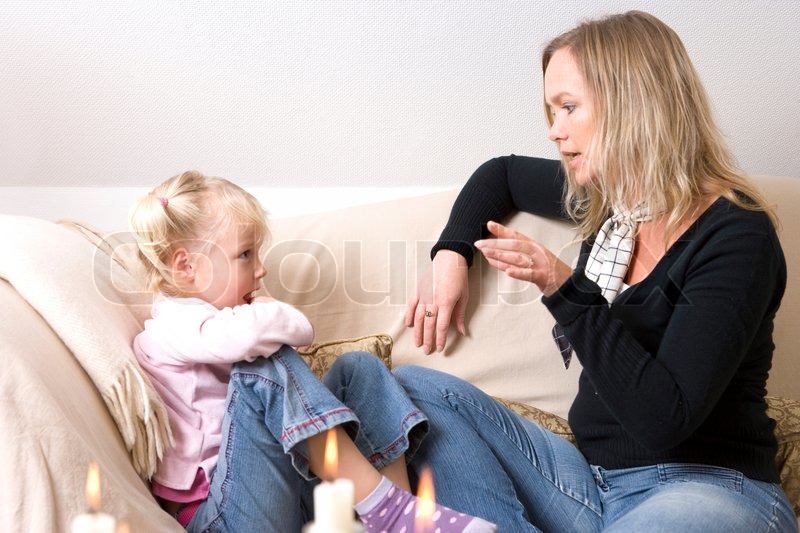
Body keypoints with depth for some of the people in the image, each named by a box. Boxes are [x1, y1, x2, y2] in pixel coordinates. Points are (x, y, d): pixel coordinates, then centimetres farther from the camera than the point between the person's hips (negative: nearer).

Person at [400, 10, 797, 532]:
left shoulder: (736, 235, -13)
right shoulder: (607, 199, 7)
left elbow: (664, 418, -22)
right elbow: (502, 172, 28)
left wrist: (563, 287, -26)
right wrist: (451, 256, 12)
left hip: (710, 489, -7)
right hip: (593, 481, 7)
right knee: (418, 389, -5)